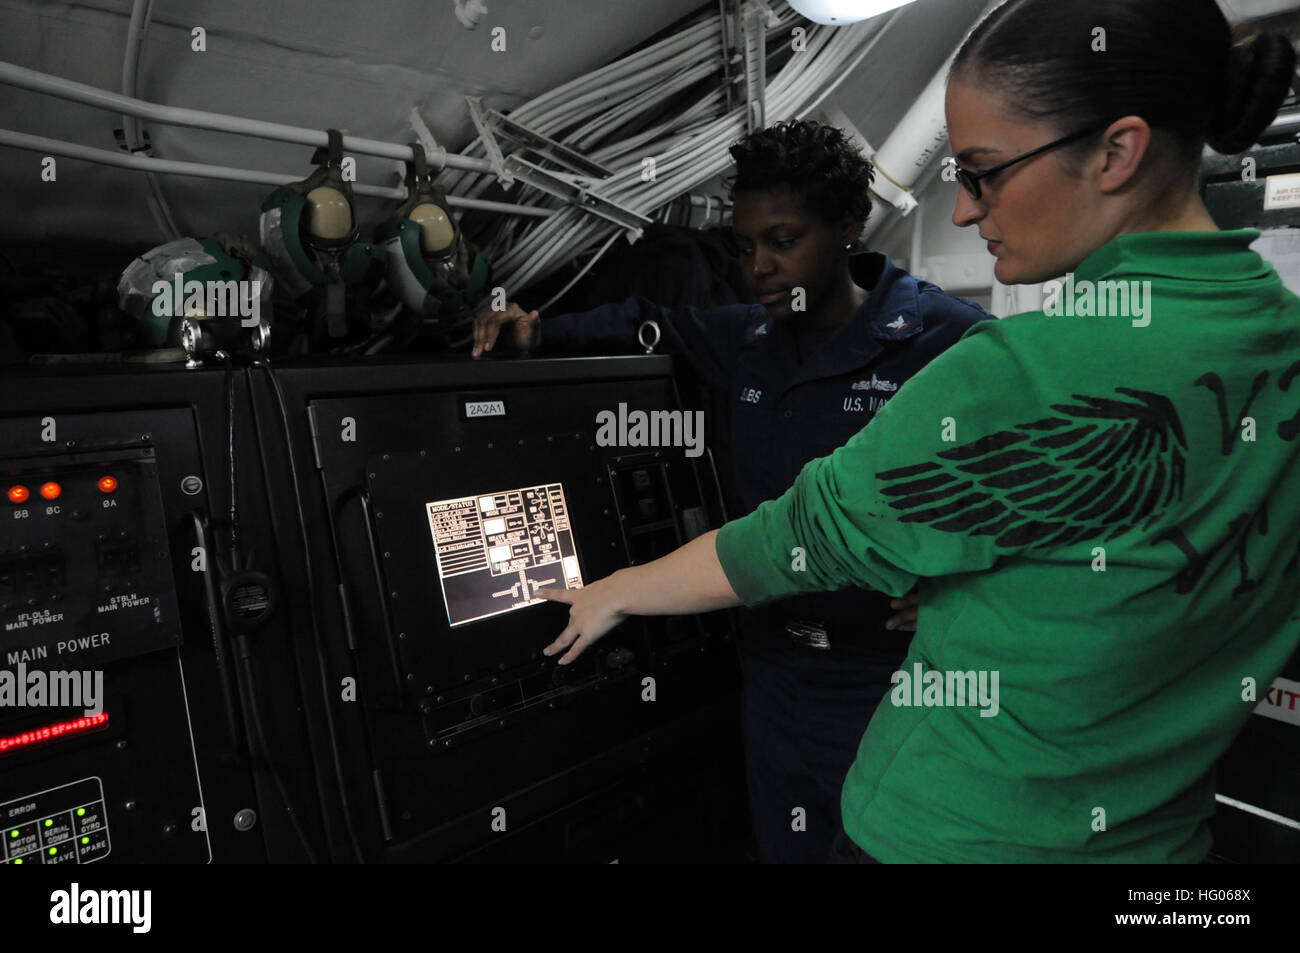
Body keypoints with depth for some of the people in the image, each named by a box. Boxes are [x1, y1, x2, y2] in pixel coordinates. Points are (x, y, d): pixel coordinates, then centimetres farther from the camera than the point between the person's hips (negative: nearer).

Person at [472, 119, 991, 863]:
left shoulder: (949, 341, -13)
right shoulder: (750, 342, 5)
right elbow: (653, 318, 21)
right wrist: (540, 333, 8)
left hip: (896, 683, -5)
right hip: (776, 668, 6)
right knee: (783, 847, 24)